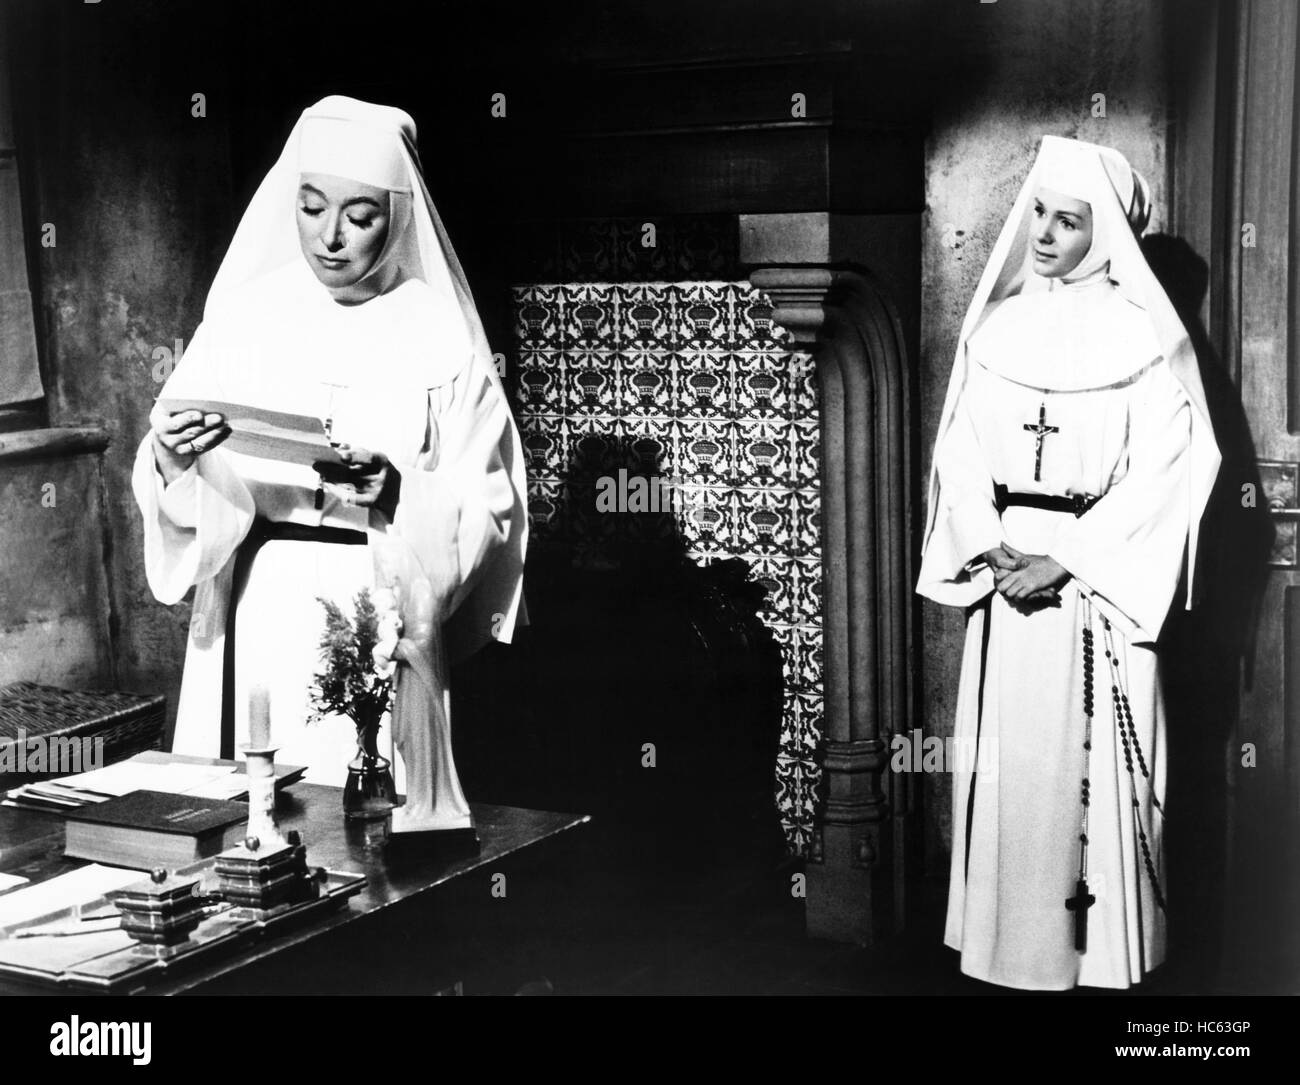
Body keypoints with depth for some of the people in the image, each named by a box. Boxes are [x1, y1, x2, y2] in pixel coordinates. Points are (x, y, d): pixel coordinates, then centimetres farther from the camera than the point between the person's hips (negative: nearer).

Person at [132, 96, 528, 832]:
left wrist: (396, 492, -21)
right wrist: (172, 457, -19)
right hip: (258, 616, 2)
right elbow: (174, 492, 3)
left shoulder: (439, 332, -2)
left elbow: (483, 510, -4)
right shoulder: (244, 313, 4)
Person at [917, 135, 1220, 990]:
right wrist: (991, 548, -9)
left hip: (1099, 579, -4)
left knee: (1091, 763, -2)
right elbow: (961, 450, 7)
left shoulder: (1143, 334, -4)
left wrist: (1064, 560, -15)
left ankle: (1100, 951, 10)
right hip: (1007, 568, 4)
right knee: (1006, 759, 7)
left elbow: (1163, 470, -9)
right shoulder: (996, 326, 9)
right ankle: (1007, 946, 17)